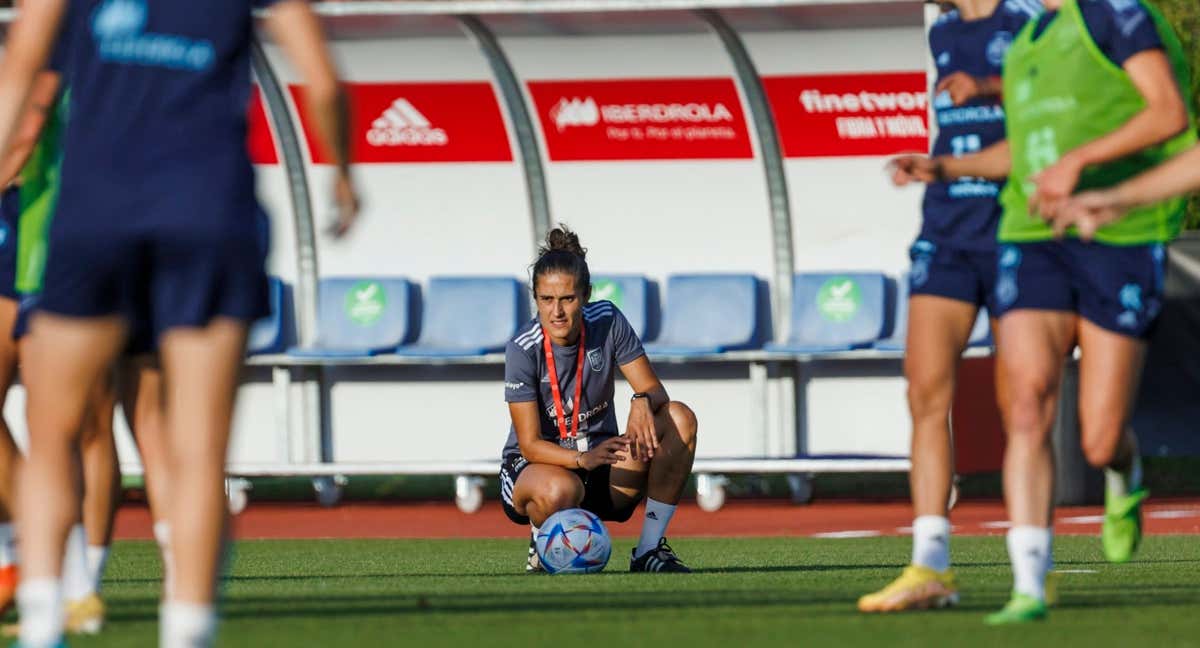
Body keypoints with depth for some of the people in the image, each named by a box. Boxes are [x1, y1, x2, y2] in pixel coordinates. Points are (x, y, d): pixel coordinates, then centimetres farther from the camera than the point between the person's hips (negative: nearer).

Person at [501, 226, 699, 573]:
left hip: (601, 464, 4)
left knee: (679, 418, -19)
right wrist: (583, 459, -40)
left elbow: (655, 390, -8)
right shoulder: (522, 350, -18)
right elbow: (530, 444, -20)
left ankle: (649, 550, -14)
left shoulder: (608, 321, -8)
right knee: (560, 490, -42)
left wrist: (643, 401, -35)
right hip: (534, 468, -4)